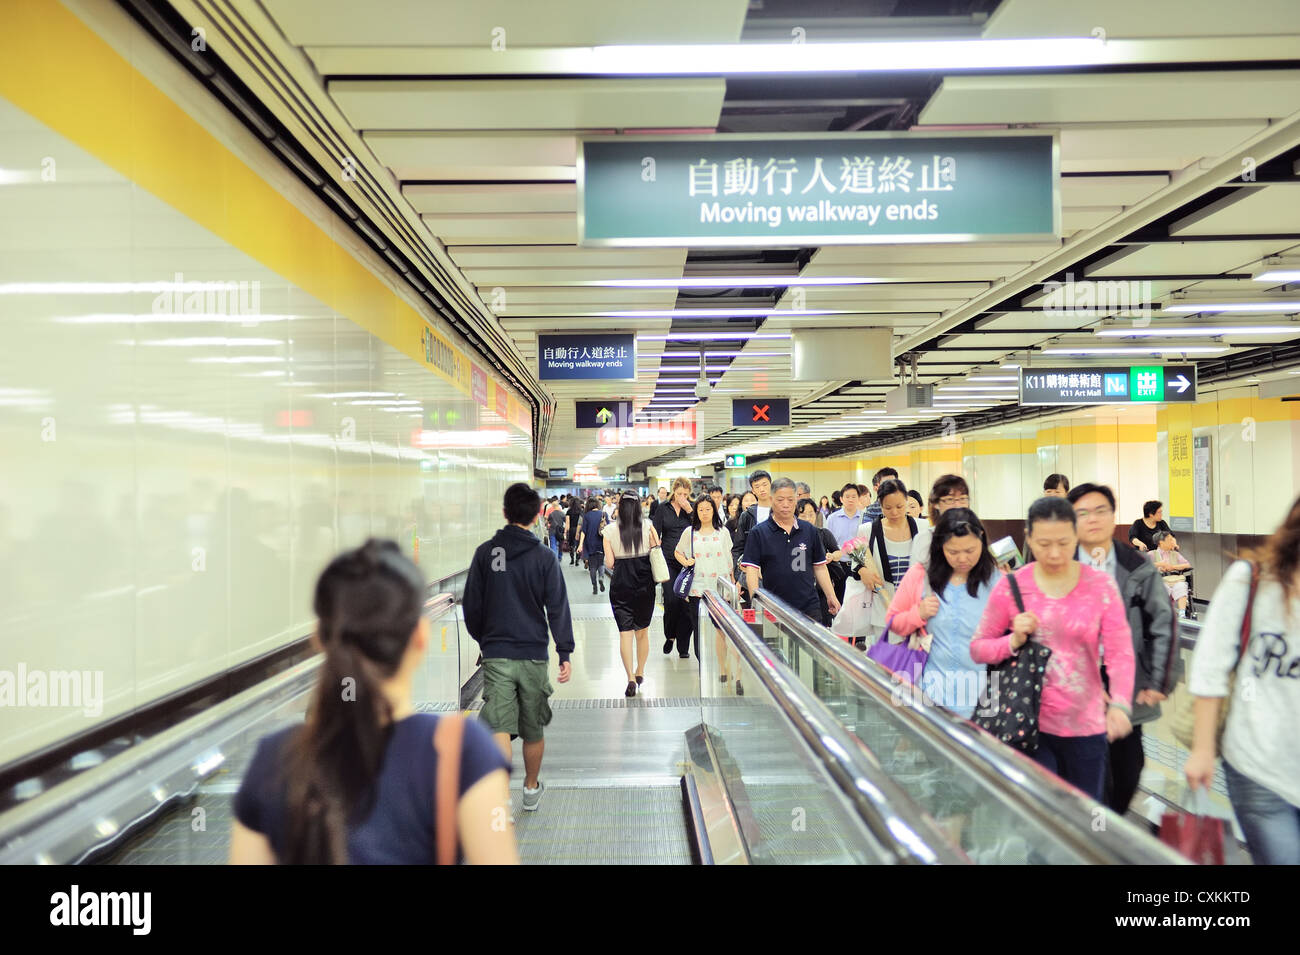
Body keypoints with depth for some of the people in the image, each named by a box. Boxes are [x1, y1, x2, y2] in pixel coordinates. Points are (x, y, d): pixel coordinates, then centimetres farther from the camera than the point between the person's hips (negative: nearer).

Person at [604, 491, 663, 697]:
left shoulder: (610, 531, -6)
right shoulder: (648, 528, -5)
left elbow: (609, 563, -6)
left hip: (620, 586, -2)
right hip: (644, 585, 2)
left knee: (625, 633, -1)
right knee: (642, 632, 18)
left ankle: (630, 678, -13)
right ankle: (640, 673, 30)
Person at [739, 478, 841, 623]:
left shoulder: (810, 531, 10)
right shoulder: (758, 533, 0)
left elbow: (819, 567, 14)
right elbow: (751, 569, -5)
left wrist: (831, 596, 6)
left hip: (809, 608, 3)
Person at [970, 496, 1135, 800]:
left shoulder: (1100, 585, -2)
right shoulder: (1011, 587, -3)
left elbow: (1120, 653, -7)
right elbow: (978, 649, 4)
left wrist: (1120, 704, -23)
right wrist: (1015, 641, -15)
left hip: (1086, 726, 1)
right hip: (1030, 723, -1)